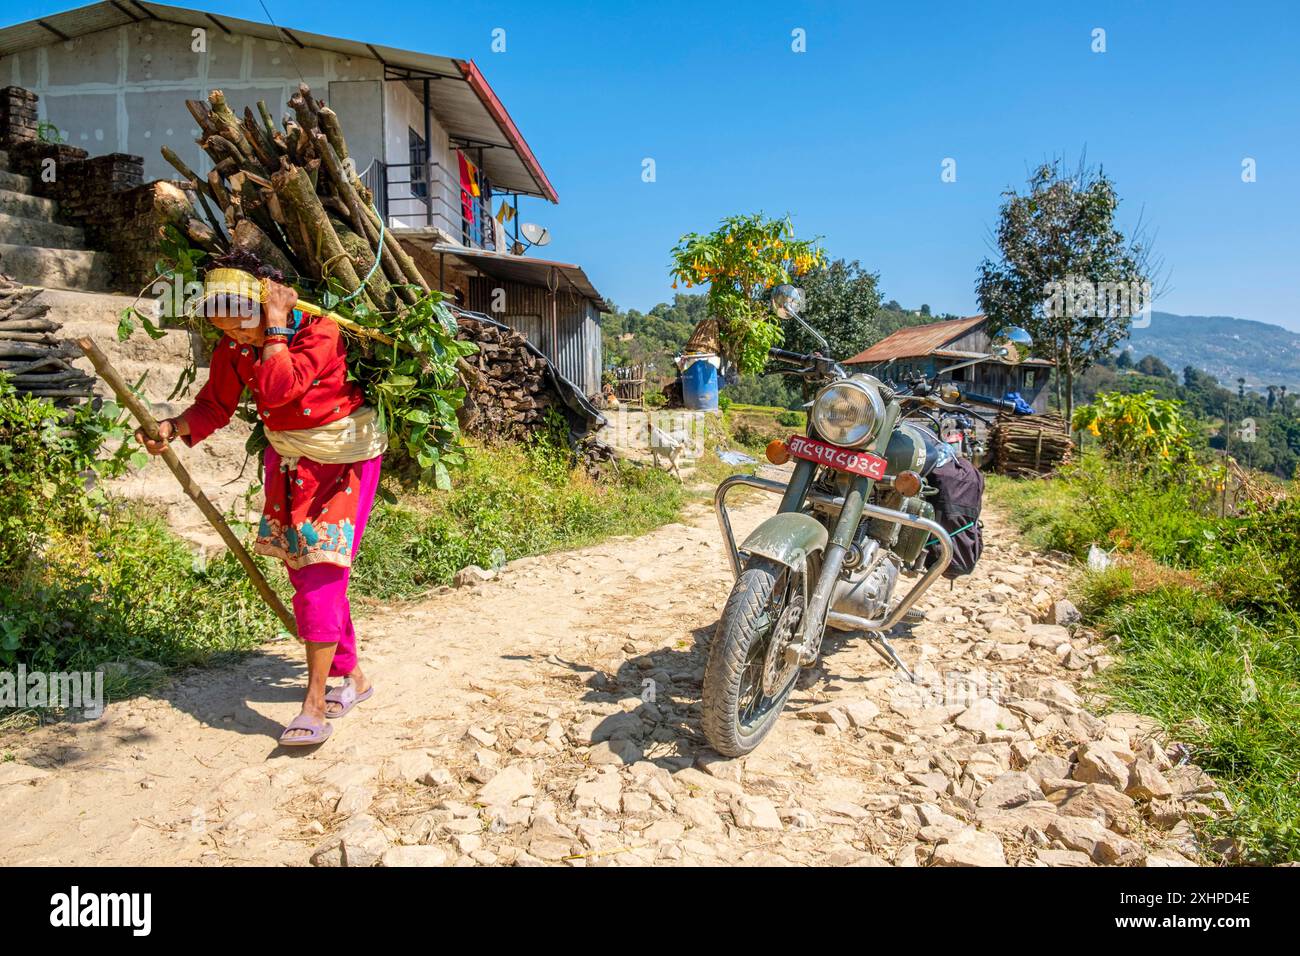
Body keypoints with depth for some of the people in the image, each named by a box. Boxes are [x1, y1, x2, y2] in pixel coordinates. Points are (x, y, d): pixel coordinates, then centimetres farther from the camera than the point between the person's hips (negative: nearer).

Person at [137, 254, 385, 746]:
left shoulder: (319, 331, -24)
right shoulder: (233, 347, -4)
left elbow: (277, 390, -37)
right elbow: (214, 405, -4)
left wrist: (275, 327, -32)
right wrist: (173, 427, -21)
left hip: (343, 458, -7)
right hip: (288, 460, 7)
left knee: (320, 569, -15)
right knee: (300, 570, 10)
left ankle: (315, 705, -12)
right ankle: (352, 677, 26)